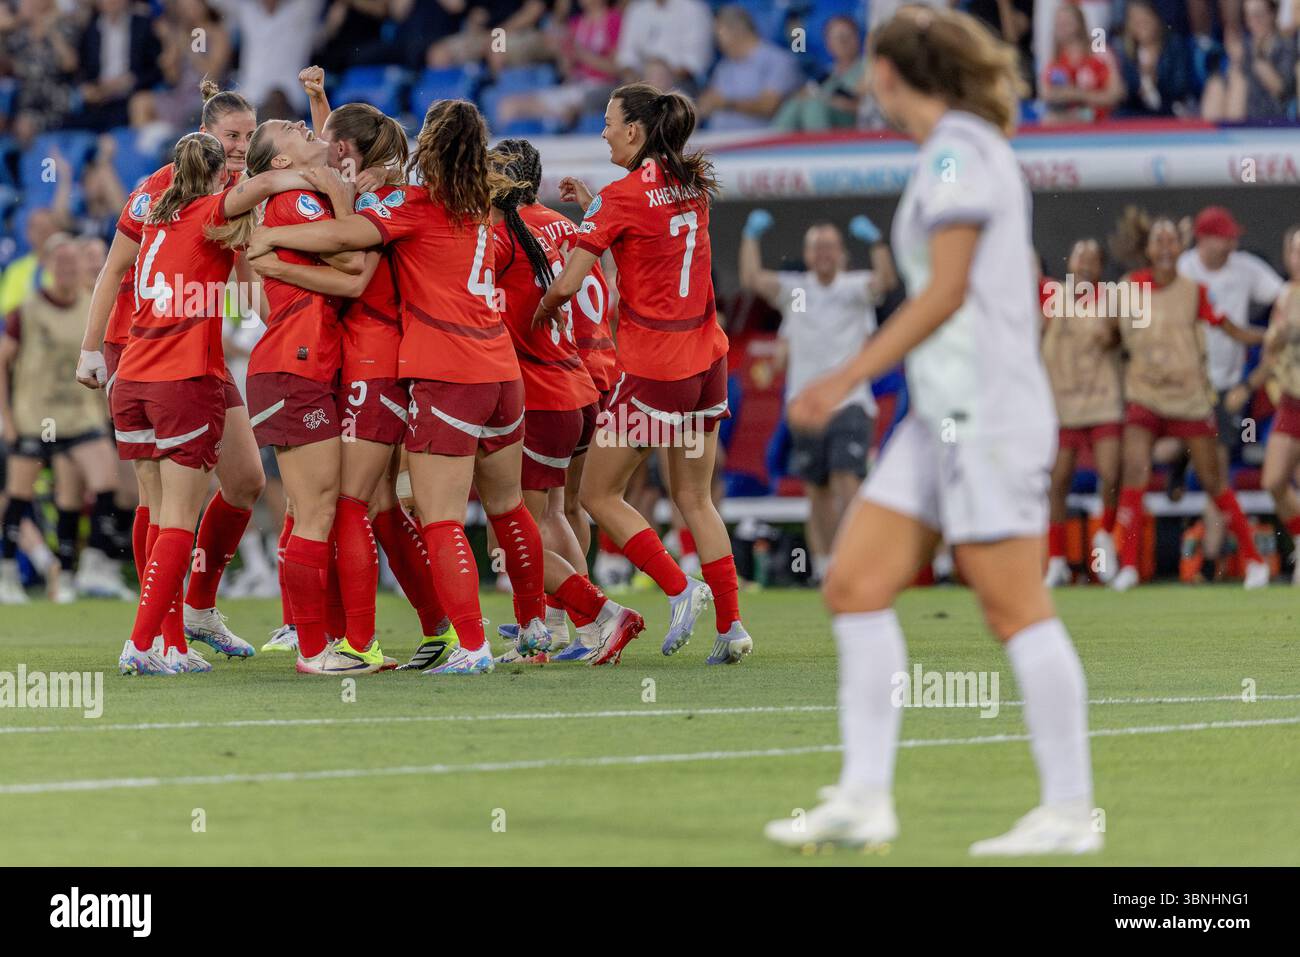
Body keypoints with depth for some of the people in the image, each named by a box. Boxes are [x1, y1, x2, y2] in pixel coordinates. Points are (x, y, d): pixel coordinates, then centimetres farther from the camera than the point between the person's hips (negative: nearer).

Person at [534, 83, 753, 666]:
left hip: (652, 369, -7)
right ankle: (730, 625, 7)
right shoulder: (690, 185, 8)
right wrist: (591, 205, 16)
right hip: (706, 360, 7)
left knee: (598, 495, 5)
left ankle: (680, 590, -6)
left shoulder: (623, 196, -13)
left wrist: (540, 314, 5)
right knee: (695, 500, 14)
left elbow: (566, 285, -14)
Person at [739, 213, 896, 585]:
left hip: (849, 403, -3)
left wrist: (875, 242, -31)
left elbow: (885, 280, -19)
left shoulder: (855, 288, 1)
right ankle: (822, 564, 14)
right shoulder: (794, 290, 7)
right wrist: (750, 237, -10)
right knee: (817, 493, 6)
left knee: (846, 482, -16)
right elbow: (752, 279, -7)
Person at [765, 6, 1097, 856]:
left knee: (1015, 605, -7)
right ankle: (864, 797, 3)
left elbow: (946, 292, -15)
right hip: (942, 416, 10)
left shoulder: (958, 150, -11)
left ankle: (1071, 810, -3)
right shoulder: (974, 150, 17)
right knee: (857, 586, 5)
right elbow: (1023, 284, 21)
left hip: (983, 416, -10)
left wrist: (847, 380, -12)